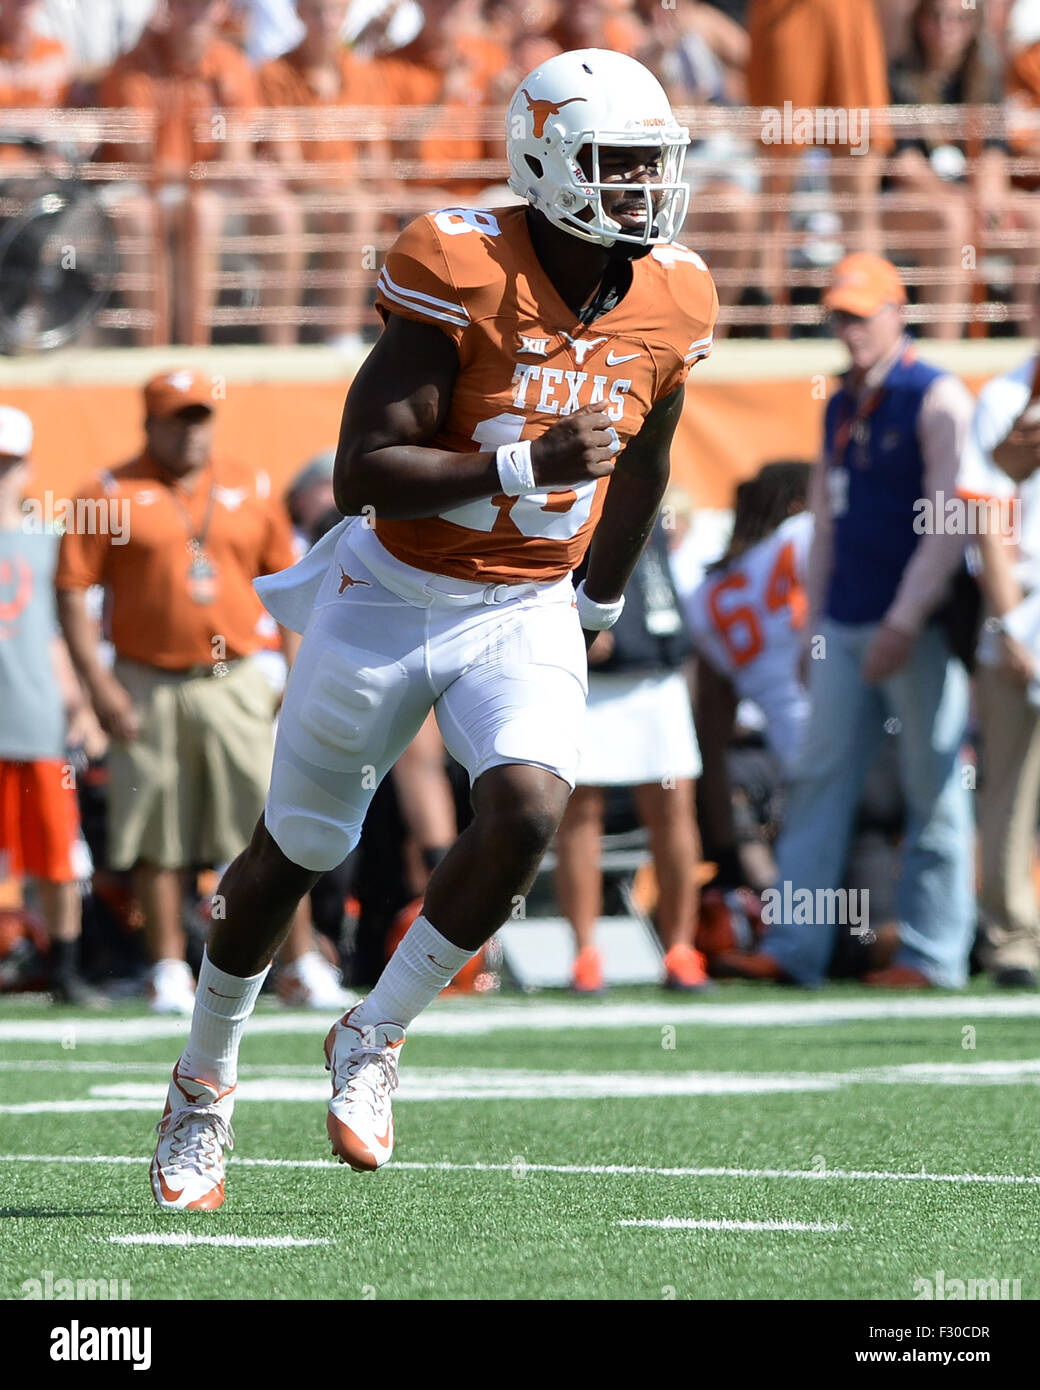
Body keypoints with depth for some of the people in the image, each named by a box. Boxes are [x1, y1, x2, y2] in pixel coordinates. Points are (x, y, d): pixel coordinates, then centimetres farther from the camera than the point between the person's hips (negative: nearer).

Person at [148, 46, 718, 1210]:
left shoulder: (666, 305, -5)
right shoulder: (464, 275, -22)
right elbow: (361, 471, -25)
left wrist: (599, 604, 23)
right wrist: (530, 466, -33)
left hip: (527, 613, 3)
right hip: (393, 597, -3)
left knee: (527, 808, -23)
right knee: (291, 854, 9)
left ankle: (372, 1040, -1)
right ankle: (205, 1082, 33)